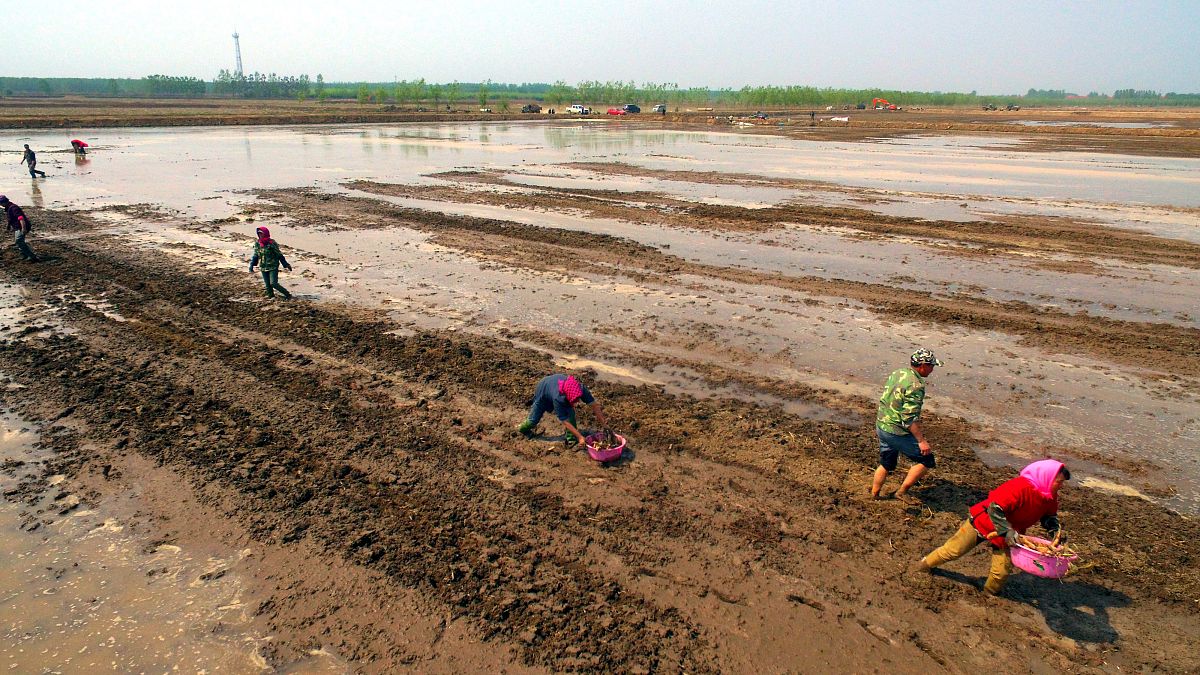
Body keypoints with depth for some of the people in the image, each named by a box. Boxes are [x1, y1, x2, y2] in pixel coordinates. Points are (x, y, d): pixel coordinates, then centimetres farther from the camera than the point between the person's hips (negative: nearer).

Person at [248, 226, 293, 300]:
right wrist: (251, 266, 8)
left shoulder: (271, 243, -12)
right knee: (267, 285, 7)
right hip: (263, 268, 6)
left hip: (273, 267, -6)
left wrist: (286, 265, -4)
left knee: (273, 284, -14)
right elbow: (255, 256, 13)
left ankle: (288, 295, 0)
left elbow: (279, 255, -6)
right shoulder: (257, 244, 4)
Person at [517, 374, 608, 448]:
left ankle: (570, 438, -5)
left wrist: (603, 424, -32)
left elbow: (594, 405, -31)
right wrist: (580, 437, -42)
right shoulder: (558, 398, -47)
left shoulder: (580, 388, -38)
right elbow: (565, 421, -40)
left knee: (570, 412, -20)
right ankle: (523, 428, 42)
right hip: (543, 389, -3)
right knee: (534, 419, 9)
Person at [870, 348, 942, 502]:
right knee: (926, 460, 3)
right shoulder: (915, 385, -21)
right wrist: (921, 440, -20)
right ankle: (902, 492, 6)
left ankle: (874, 495, 33)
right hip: (897, 432, -9)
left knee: (886, 464, 23)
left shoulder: (896, 374, 7)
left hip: (881, 426, 9)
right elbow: (910, 418, -24)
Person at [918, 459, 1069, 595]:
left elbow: (1049, 515, 12)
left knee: (1002, 571, -1)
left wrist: (1055, 529, -6)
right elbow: (995, 509, -36)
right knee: (954, 550, 5)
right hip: (984, 521, -6)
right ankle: (926, 563, 29)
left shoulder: (1051, 497, -8)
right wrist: (1007, 532, -37)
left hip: (1011, 532, 6)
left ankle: (991, 591, 30)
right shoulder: (1021, 487, -35)